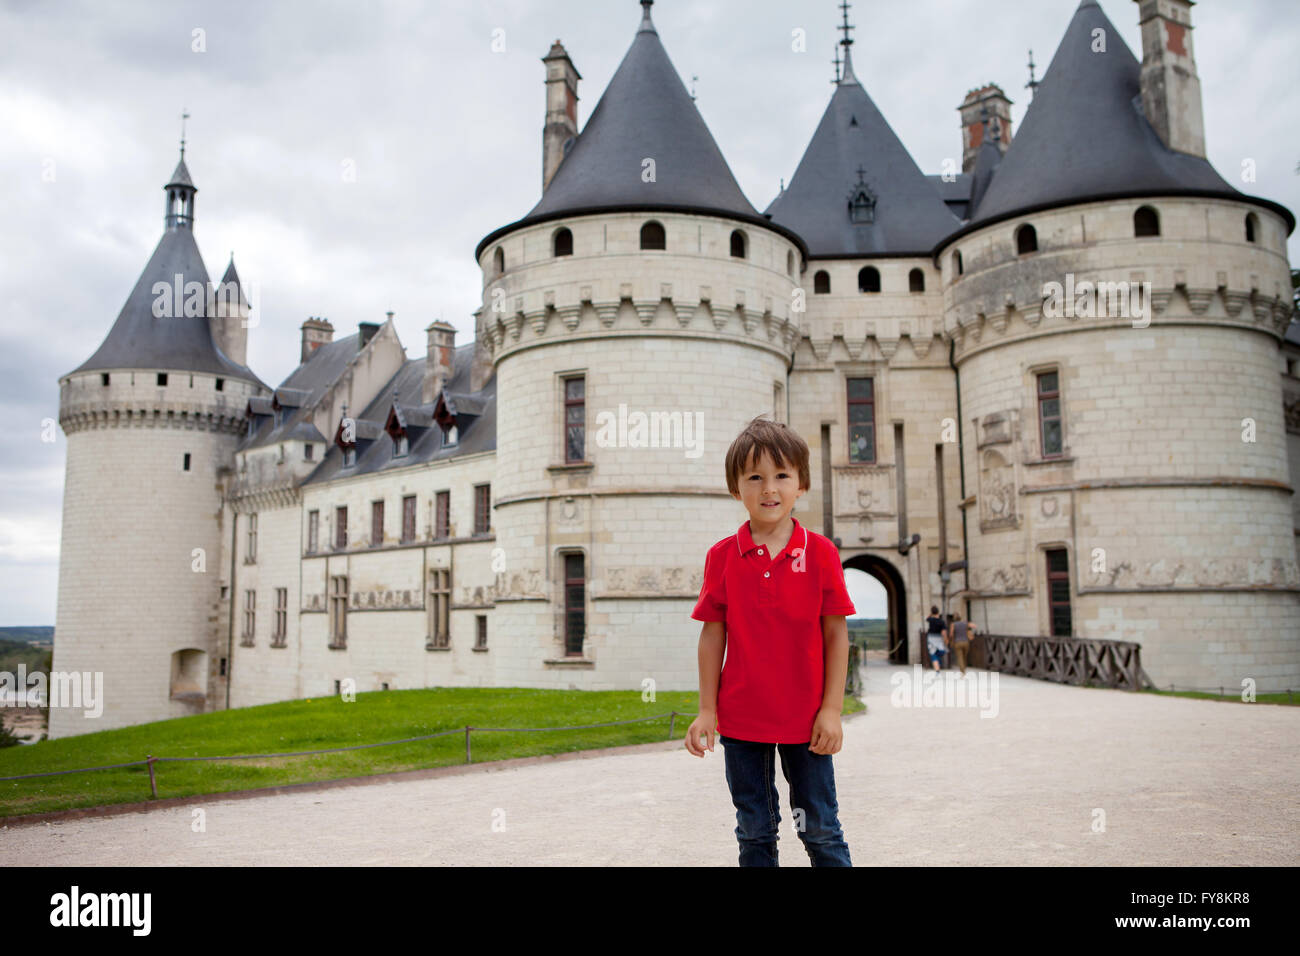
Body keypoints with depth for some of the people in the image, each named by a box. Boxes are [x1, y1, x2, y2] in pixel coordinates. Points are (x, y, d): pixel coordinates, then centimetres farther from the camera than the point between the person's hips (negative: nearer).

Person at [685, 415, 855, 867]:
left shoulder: (820, 552, -5)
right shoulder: (722, 556, -3)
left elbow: (836, 634, -3)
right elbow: (713, 634, 1)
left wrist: (831, 709, -7)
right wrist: (707, 710, 0)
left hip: (806, 719, -1)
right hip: (741, 719, 1)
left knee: (820, 830, 11)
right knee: (754, 833, 15)